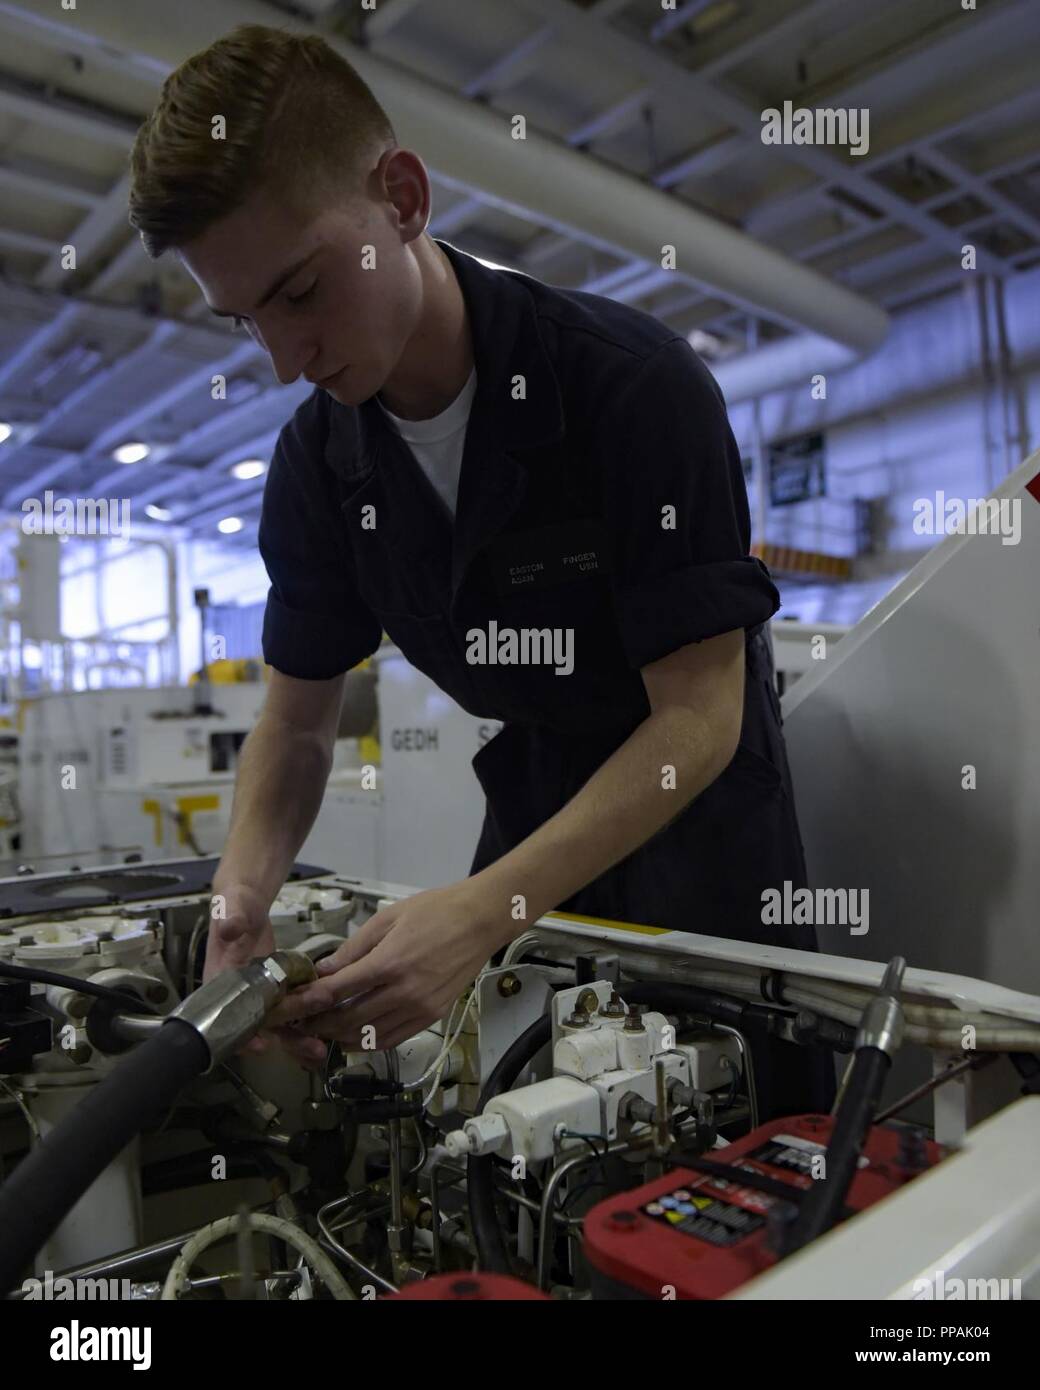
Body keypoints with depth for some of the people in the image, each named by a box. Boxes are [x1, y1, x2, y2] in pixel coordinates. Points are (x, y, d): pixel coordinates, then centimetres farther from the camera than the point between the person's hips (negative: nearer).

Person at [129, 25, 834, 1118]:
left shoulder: (633, 383, -26)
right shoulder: (317, 458, -9)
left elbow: (701, 716, -27)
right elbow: (299, 721, -2)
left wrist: (485, 909, -37)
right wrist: (243, 894, -22)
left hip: (695, 788, -3)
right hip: (536, 776, 4)